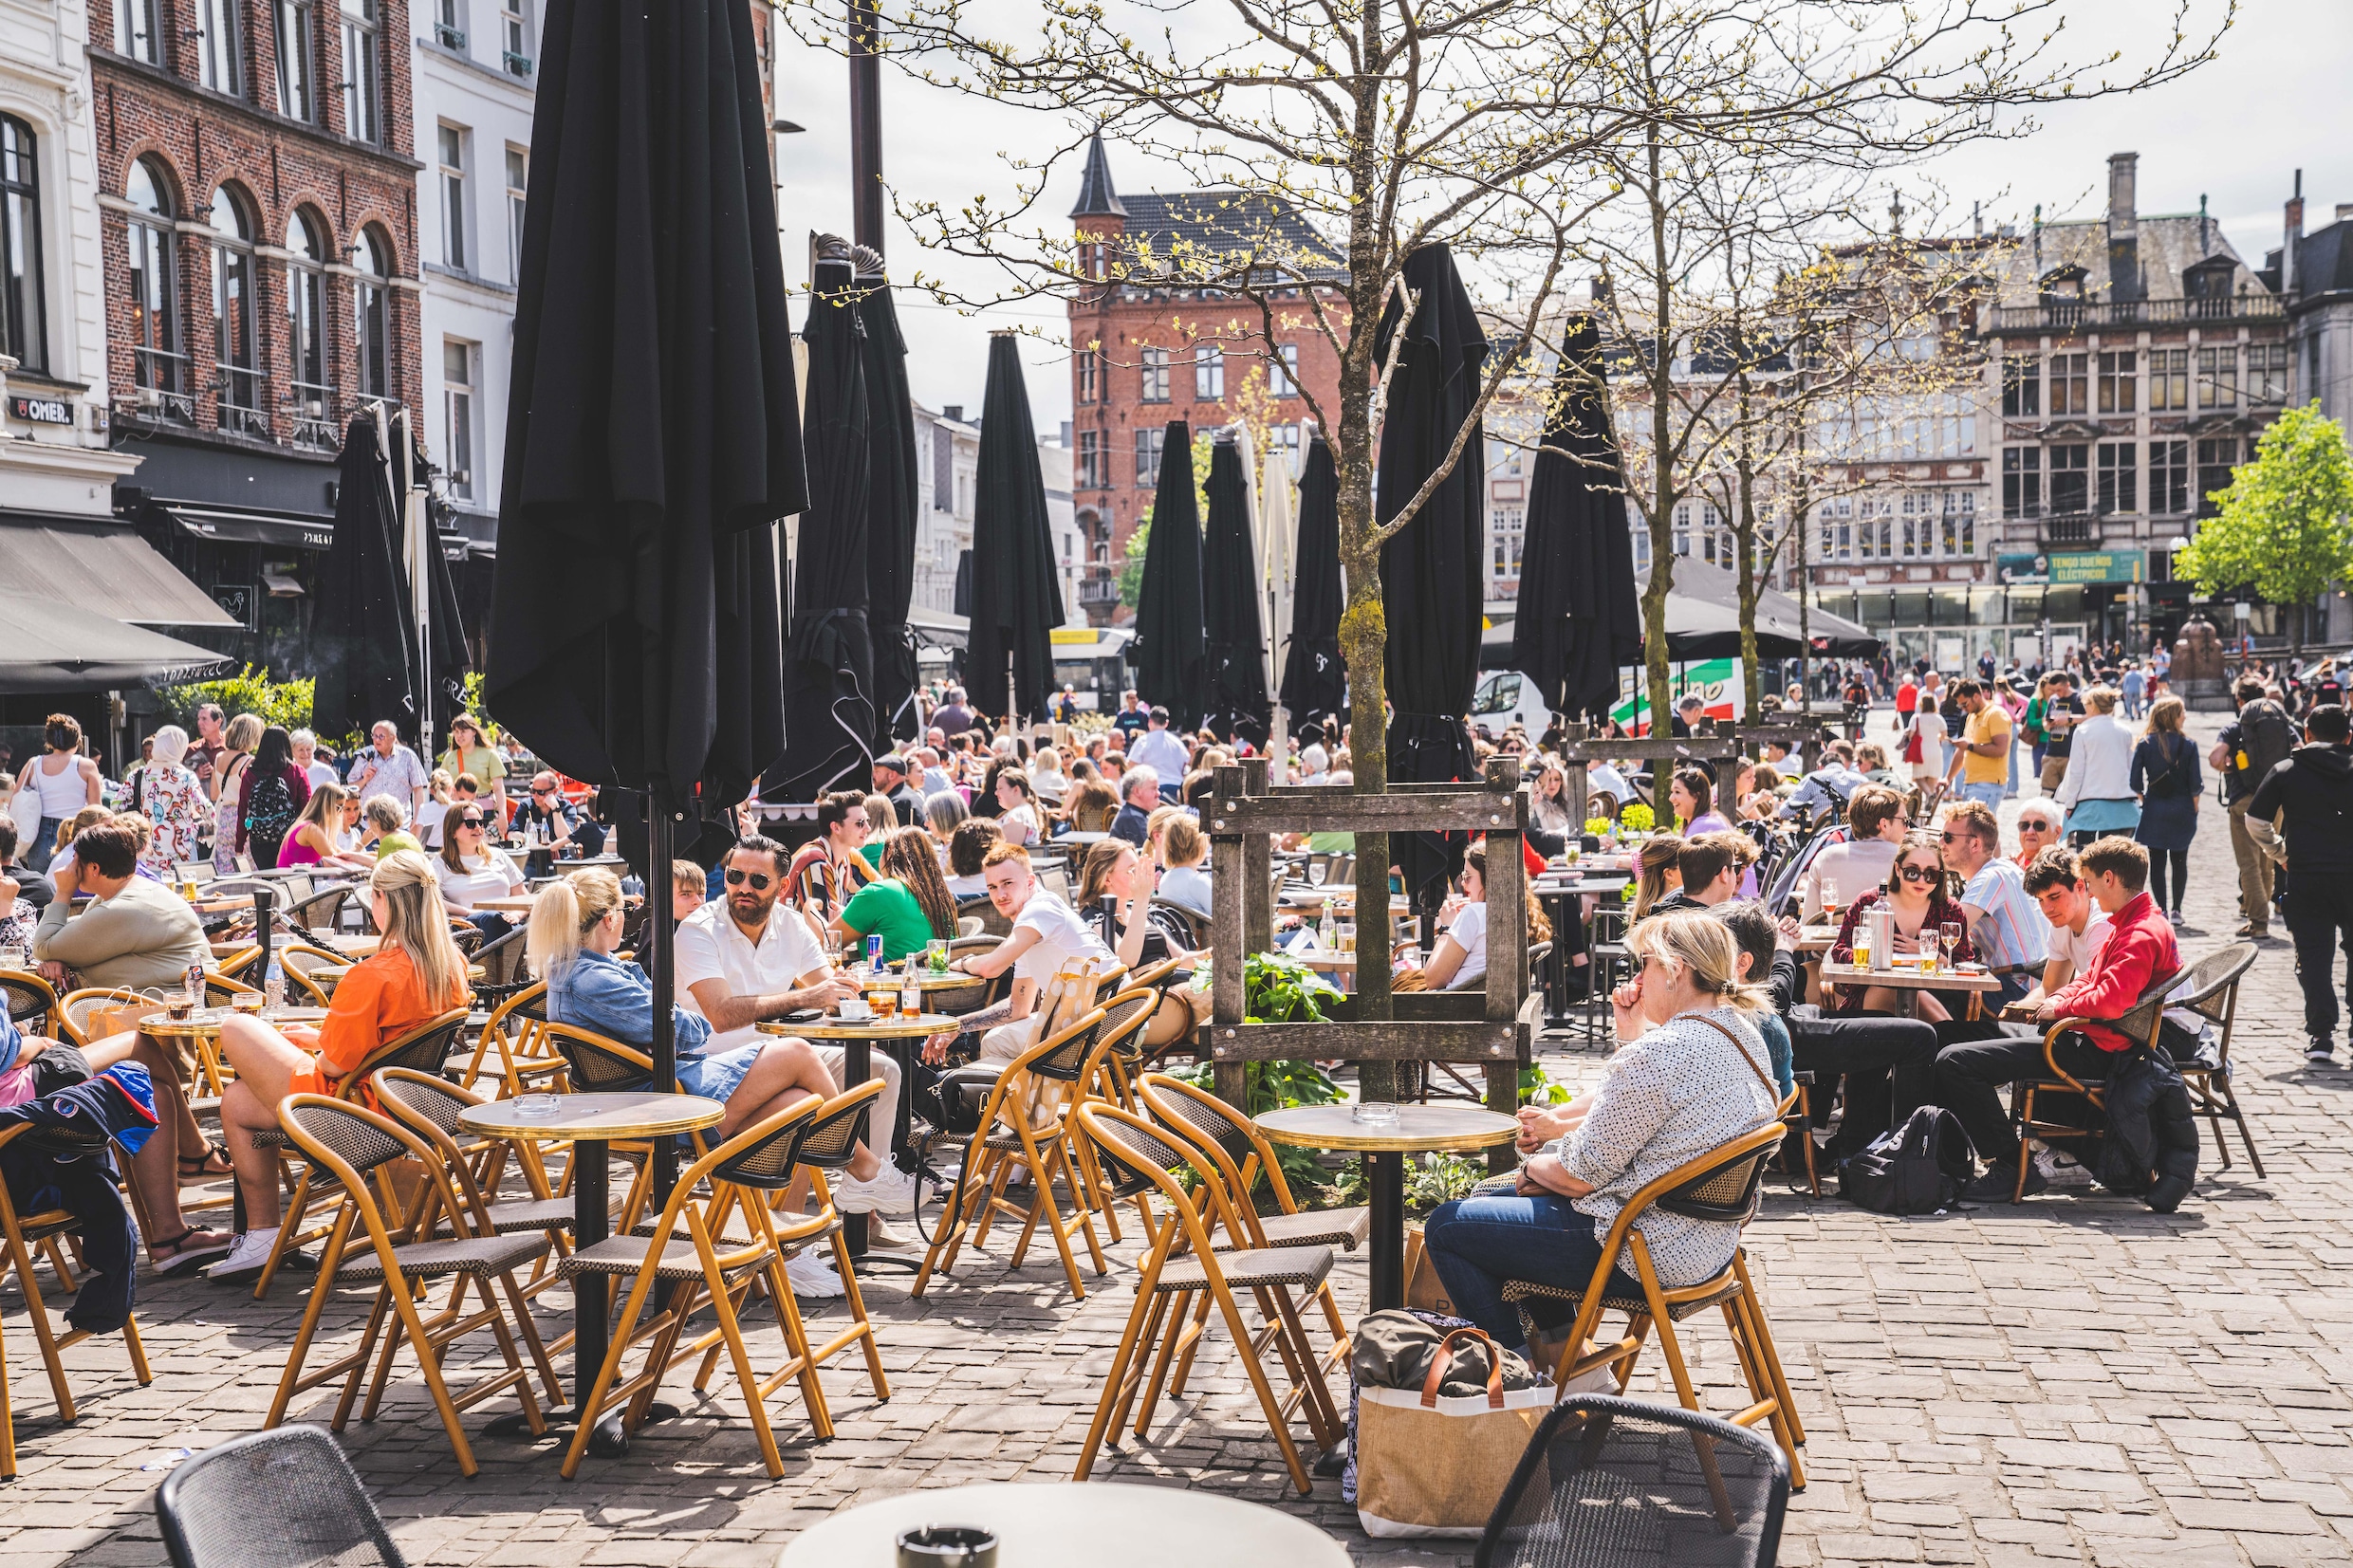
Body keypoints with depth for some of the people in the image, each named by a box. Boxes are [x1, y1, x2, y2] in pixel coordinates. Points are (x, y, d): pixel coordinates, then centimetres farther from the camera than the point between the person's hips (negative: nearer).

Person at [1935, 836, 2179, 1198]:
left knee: (1955, 1062, -20)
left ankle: (2012, 1167, -13)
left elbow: (2109, 1001, -30)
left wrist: (2061, 1008, -13)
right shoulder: (2130, 924, 16)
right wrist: (2056, 998, 6)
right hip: (2085, 1039, 12)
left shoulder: (2142, 935, -19)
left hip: (2094, 1052, -12)